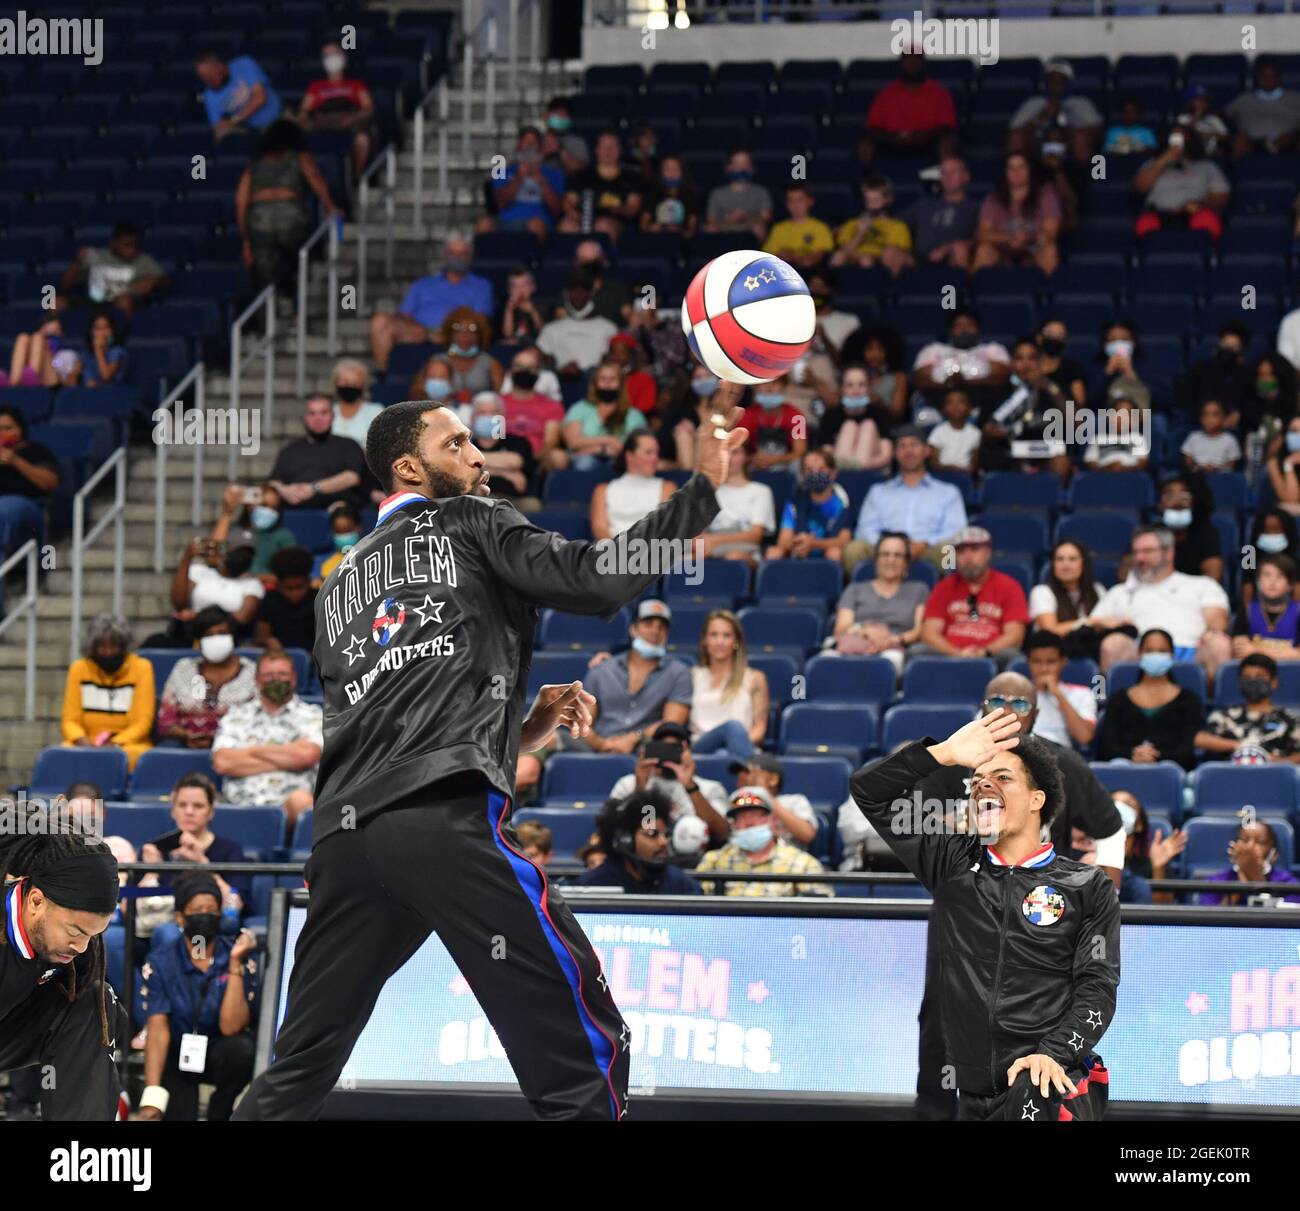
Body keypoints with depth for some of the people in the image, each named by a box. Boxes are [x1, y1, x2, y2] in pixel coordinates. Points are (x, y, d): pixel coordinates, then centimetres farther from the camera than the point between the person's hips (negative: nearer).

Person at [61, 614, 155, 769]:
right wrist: (81, 739, -17)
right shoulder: (79, 668, 7)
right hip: (89, 745, 2)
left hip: (129, 745, -2)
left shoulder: (141, 668, 1)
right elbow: (70, 720, 6)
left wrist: (116, 743, -19)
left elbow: (143, 723, -2)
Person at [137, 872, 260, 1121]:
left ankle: (218, 1114, -6)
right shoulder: (161, 962, -13)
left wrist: (235, 965, -29)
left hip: (219, 1054, 0)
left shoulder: (243, 960, -15)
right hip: (177, 1056, 0)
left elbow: (230, 1027, -22)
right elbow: (157, 1029, -18)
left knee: (240, 1049, -34)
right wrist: (152, 1098, -28)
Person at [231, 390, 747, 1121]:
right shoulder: (468, 524, 14)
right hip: (447, 820, -7)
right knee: (584, 1050, -5)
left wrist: (519, 734, 28)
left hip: (345, 831, 7)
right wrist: (704, 488, 3)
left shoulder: (342, 585, 31)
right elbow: (595, 582, -2)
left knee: (297, 1076, 15)